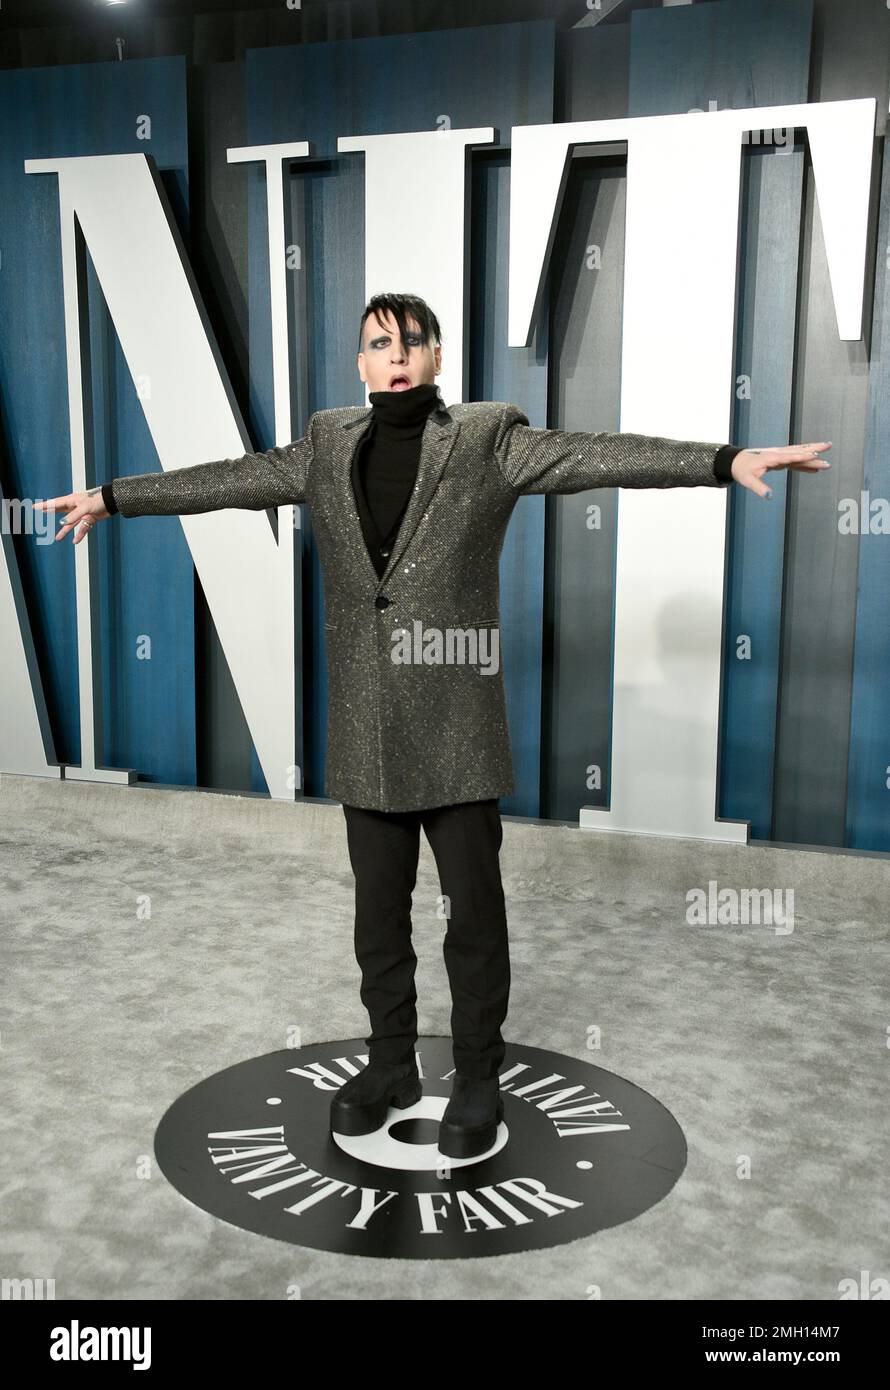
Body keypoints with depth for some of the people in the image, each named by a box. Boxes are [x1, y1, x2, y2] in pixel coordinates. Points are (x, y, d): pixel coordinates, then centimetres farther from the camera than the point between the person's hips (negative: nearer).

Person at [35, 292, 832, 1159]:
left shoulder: (488, 439, -2)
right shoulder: (328, 446, 10)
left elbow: (593, 455, -12)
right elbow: (231, 480, 16)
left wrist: (726, 460, -24)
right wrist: (113, 496, 20)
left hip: (457, 727, -3)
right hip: (366, 730, 4)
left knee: (474, 910, 5)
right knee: (378, 911, 14)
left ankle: (477, 1081, 24)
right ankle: (390, 1065, 33)